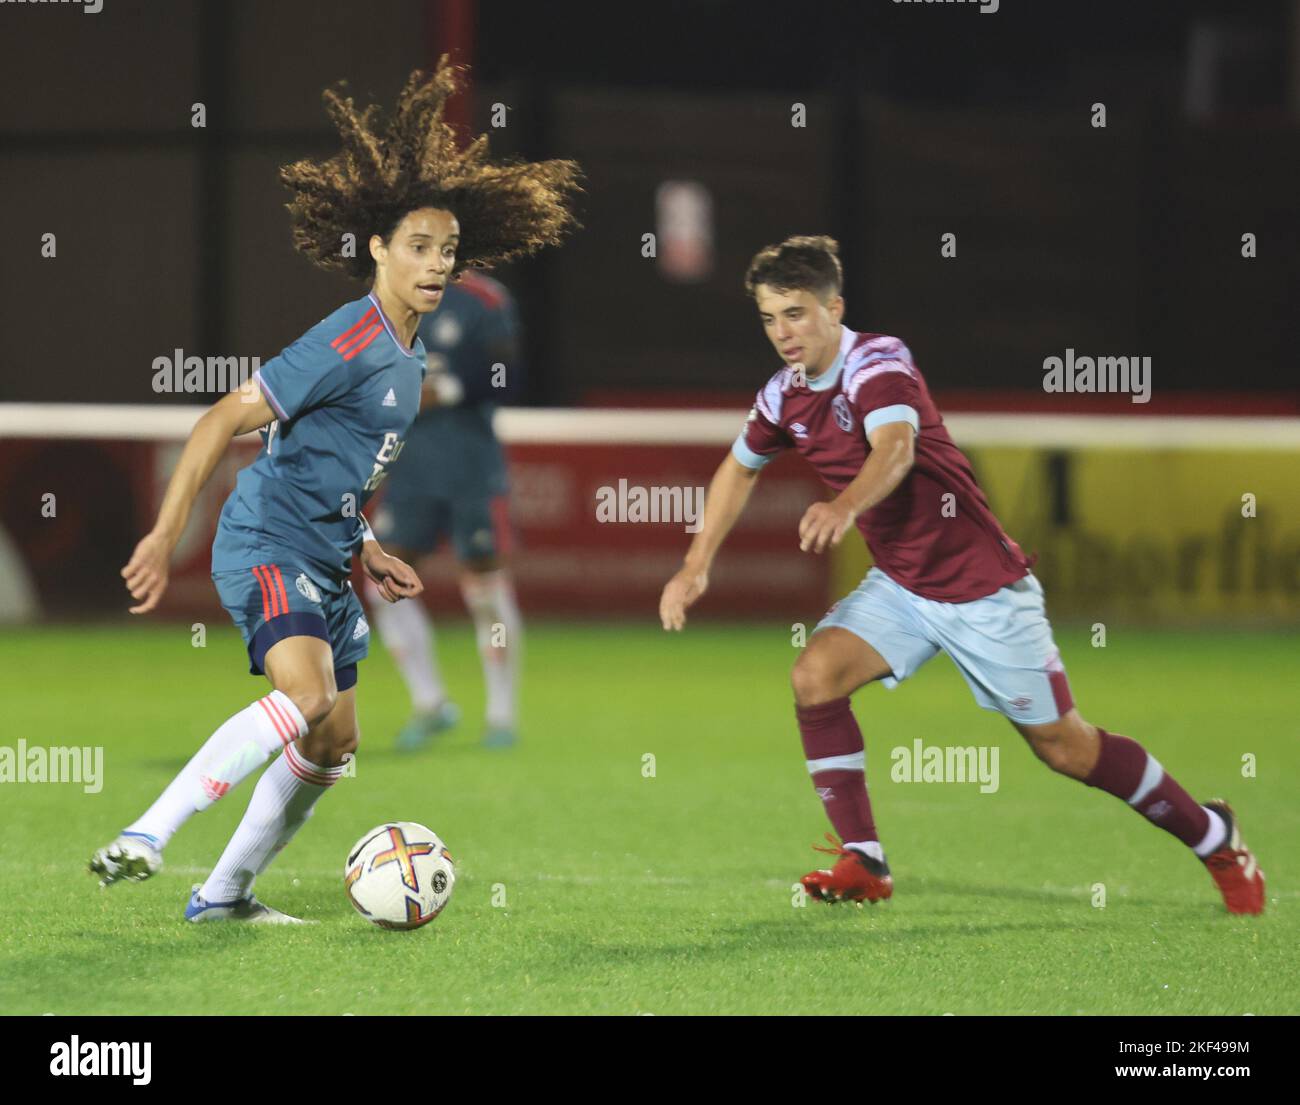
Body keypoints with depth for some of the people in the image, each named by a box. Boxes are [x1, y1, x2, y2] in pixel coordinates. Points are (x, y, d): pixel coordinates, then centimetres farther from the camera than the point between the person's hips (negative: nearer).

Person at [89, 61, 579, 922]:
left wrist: (370, 552, 17)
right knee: (305, 696, -31)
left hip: (323, 560, 10)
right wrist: (165, 537, -21)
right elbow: (226, 421, -18)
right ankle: (146, 838, -34)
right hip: (267, 542, -10)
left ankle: (225, 892, 21)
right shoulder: (351, 342, -17)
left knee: (334, 741, 12)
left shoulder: (410, 359, 13)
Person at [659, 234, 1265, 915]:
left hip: (982, 586, -6)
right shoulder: (784, 395, 0)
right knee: (815, 674, -18)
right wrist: (697, 566, 12)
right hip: (898, 589, 6)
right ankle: (863, 864, -11)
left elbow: (895, 448, -43)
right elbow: (739, 468, 20)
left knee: (1063, 746, 0)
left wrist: (845, 507, -63)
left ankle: (1213, 837, 20)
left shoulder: (877, 363, -22)